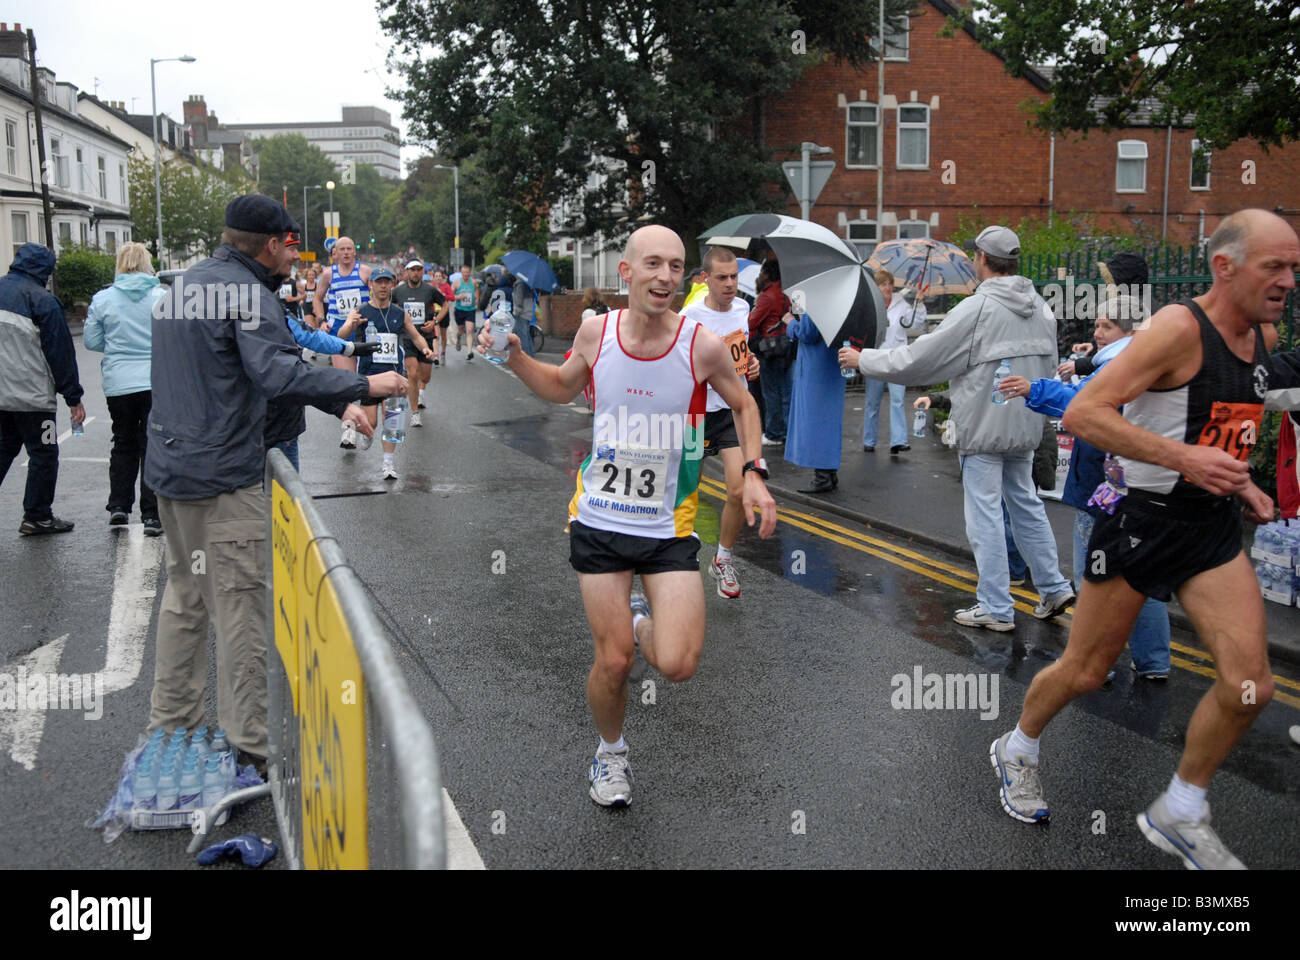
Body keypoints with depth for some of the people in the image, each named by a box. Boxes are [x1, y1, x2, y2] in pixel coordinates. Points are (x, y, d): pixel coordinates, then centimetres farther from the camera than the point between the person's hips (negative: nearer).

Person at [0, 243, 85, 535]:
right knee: (43, 454, 4)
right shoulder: (42, 299, -11)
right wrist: (73, 397, -6)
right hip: (31, 396, -7)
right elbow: (61, 352, -10)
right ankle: (37, 517, 9)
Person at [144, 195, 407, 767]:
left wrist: (339, 402, 13)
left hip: (169, 467, 10)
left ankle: (170, 723, 28)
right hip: (221, 476, -9)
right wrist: (364, 386, -23)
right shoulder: (248, 292, -14)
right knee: (241, 607, -2)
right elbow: (278, 374, -29)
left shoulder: (182, 285, 17)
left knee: (184, 597, 19)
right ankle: (249, 744, 6)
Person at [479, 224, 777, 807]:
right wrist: (513, 356, 1)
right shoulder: (596, 332, -6)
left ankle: (642, 622, 26)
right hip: (599, 521, 1)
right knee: (612, 662, 3)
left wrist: (753, 473, -6)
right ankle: (610, 752, 33)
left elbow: (743, 406, 7)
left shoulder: (702, 346, -12)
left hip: (669, 526, -1)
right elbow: (561, 389, 15)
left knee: (677, 666, -11)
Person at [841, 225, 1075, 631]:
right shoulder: (1040, 306, 5)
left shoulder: (976, 309, -18)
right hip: (1025, 426, 7)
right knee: (1025, 504, 20)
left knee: (985, 515, 1)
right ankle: (1054, 587, 26)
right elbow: (1048, 361, 14)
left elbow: (918, 359, -16)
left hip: (984, 428, -7)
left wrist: (863, 359, -5)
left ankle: (996, 609, 8)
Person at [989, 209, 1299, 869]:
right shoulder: (1180, 327, -18)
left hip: (1214, 528, 7)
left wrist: (1238, 482, 11)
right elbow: (1083, 413, -26)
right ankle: (1016, 750, 36)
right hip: (1142, 520, -7)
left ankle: (1178, 816, 18)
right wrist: (1185, 458, -30)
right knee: (1085, 671, 7)